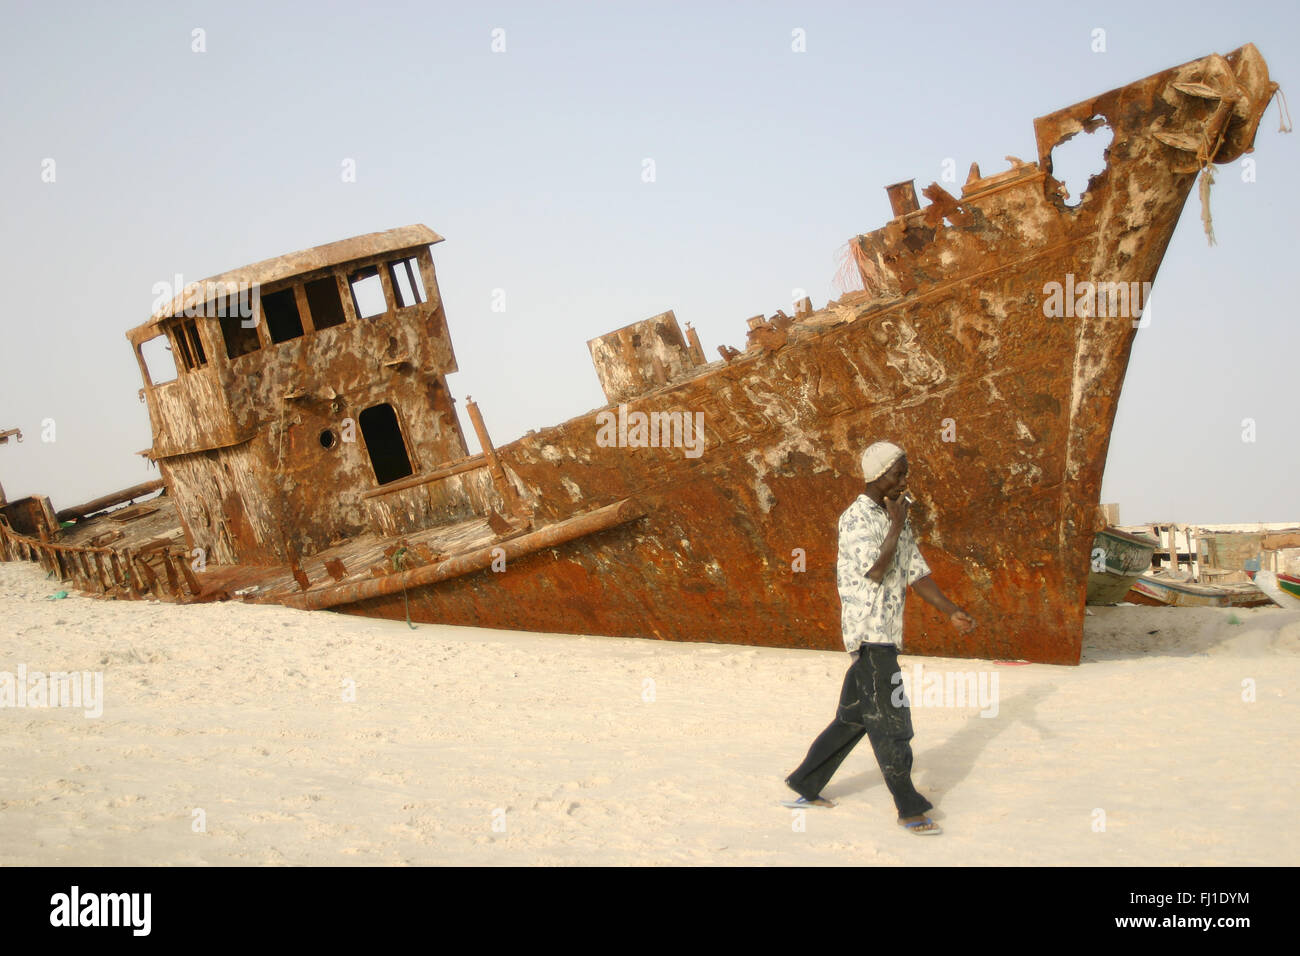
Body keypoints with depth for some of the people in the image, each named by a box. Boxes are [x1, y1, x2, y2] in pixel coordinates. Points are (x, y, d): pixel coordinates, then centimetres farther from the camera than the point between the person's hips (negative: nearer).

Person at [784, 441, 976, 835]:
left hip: (886, 636, 9)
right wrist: (897, 525, -14)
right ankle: (909, 808, 5)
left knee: (853, 717, 14)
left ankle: (805, 786, 24)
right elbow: (874, 570, -21)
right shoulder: (856, 518, -11)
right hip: (868, 633, -9)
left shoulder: (896, 518, 15)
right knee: (890, 722, -3)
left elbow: (916, 571, 15)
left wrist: (950, 611, 6)